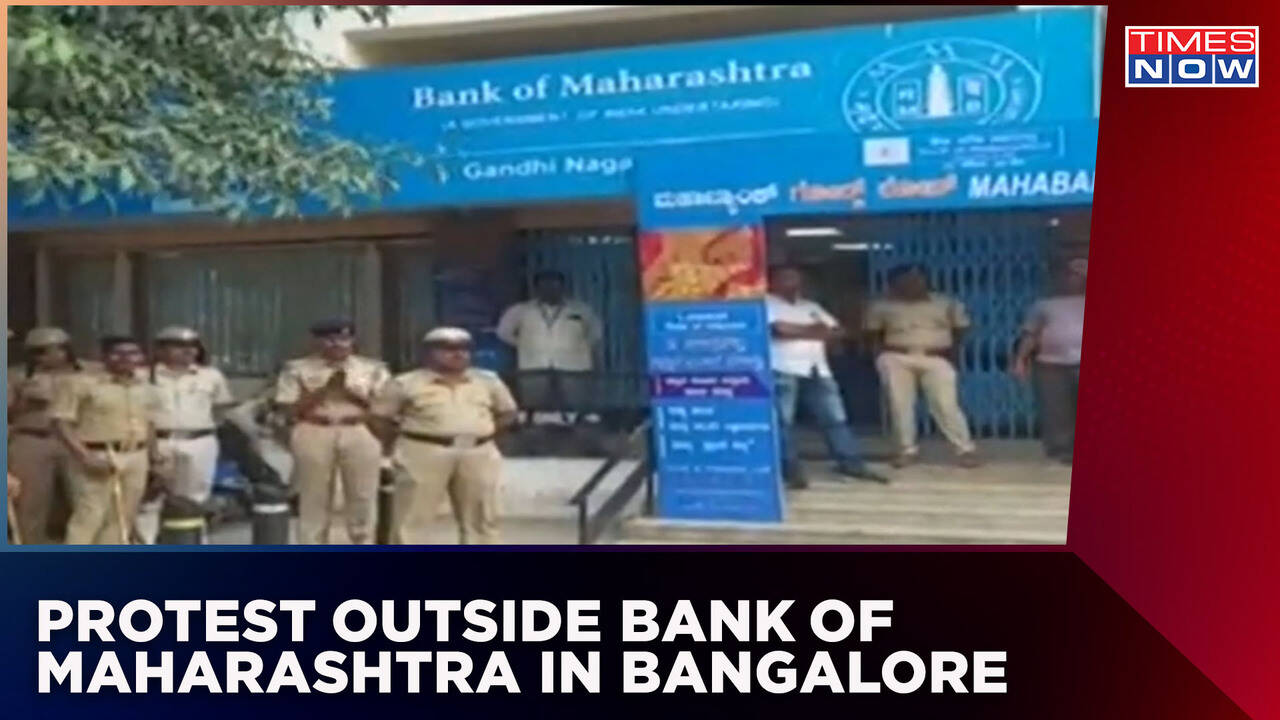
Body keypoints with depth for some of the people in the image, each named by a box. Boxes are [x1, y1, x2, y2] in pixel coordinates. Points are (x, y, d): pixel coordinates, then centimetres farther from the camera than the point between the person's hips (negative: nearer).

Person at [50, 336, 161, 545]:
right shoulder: (80, 383, -7)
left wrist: (152, 456, 11)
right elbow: (61, 422, -11)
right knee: (88, 517, -8)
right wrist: (85, 457, -18)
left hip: (136, 458, 6)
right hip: (96, 458, -6)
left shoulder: (145, 387, 12)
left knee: (123, 520, 10)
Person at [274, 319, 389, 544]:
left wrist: (350, 389, -9)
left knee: (363, 500, 3)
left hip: (362, 435, 1)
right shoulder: (297, 369, 4)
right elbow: (292, 410, -2)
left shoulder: (373, 368, 8)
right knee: (314, 500, 1)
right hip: (314, 435, -1)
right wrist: (326, 387, -10)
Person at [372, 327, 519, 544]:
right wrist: (403, 438, -4)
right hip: (424, 453, -3)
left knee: (482, 518, 9)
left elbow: (507, 413, 17)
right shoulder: (407, 383, 0)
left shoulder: (488, 381, 10)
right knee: (412, 519, -2)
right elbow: (381, 418, 3)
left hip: (479, 453, 3)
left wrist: (486, 432, 3)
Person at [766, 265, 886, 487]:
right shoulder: (766, 303, 2)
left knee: (835, 417, 4)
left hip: (817, 370, 6)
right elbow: (781, 329, -15)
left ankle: (851, 463, 10)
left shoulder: (810, 306, 24)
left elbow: (837, 331, 16)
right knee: (784, 420, -5)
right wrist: (812, 329, 0)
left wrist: (798, 332, -1)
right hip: (783, 370, -6)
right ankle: (790, 470, 1)